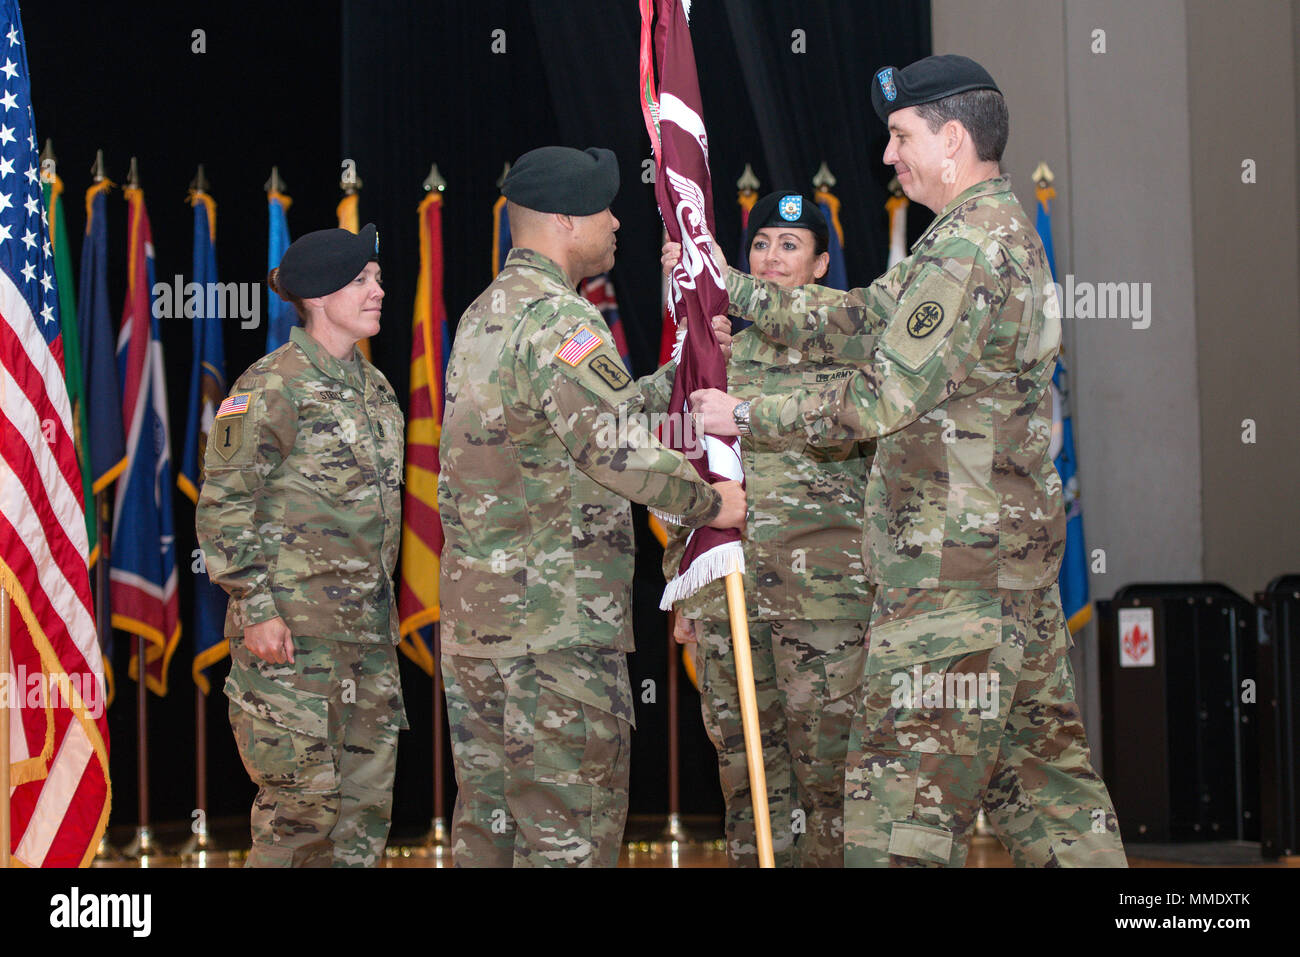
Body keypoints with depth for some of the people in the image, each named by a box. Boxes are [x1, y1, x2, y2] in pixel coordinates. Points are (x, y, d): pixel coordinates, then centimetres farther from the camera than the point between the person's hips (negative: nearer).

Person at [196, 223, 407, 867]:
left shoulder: (373, 385, 14)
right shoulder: (275, 385, -9)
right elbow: (224, 506, -11)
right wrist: (256, 610, -17)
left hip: (368, 621, 8)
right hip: (294, 624, -8)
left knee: (368, 791, 9)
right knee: (304, 794, -8)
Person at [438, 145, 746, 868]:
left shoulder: (485, 314, 17)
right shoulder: (559, 319, -14)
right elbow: (617, 449, -22)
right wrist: (709, 503, -9)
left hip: (473, 611, 10)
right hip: (557, 619, -9)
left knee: (488, 810, 13)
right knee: (572, 824, -5)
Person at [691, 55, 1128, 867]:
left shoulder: (967, 248, -16)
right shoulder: (1004, 229, 17)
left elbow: (882, 400, -18)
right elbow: (862, 313, 21)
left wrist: (745, 417, -9)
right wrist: (731, 289, 19)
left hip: (955, 558, -10)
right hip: (1018, 546, 10)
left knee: (907, 777, -10)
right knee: (1038, 753, 14)